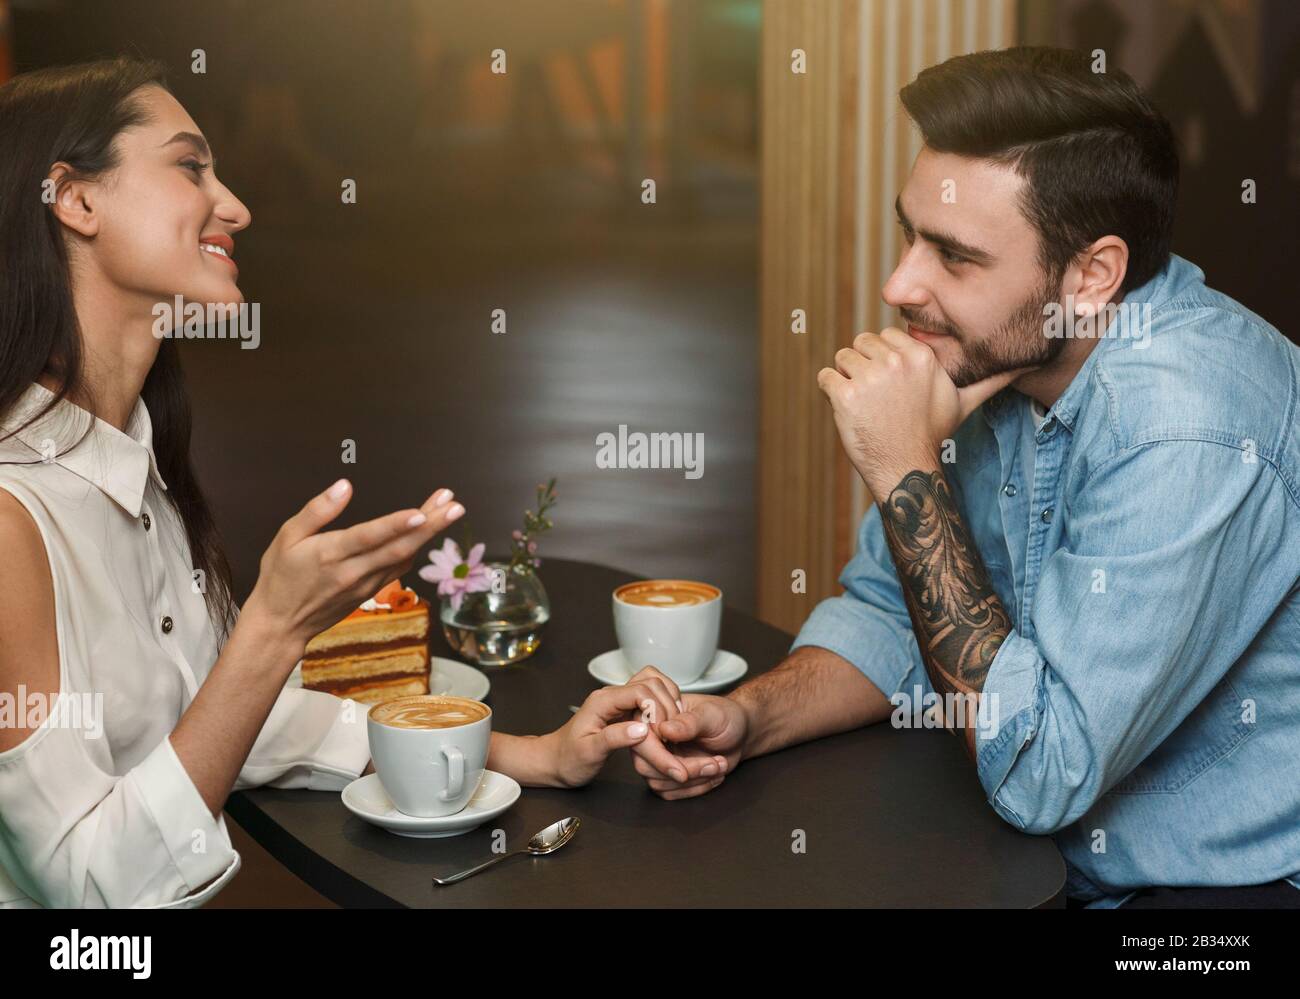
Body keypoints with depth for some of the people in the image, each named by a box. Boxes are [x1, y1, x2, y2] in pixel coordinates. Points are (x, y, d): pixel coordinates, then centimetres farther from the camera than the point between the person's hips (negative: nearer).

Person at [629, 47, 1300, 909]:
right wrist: (743, 719, -11)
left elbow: (1041, 774, -26)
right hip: (1047, 849, 7)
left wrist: (908, 473, -26)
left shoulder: (1187, 434, -29)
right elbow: (889, 611, 8)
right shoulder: (985, 353, -3)